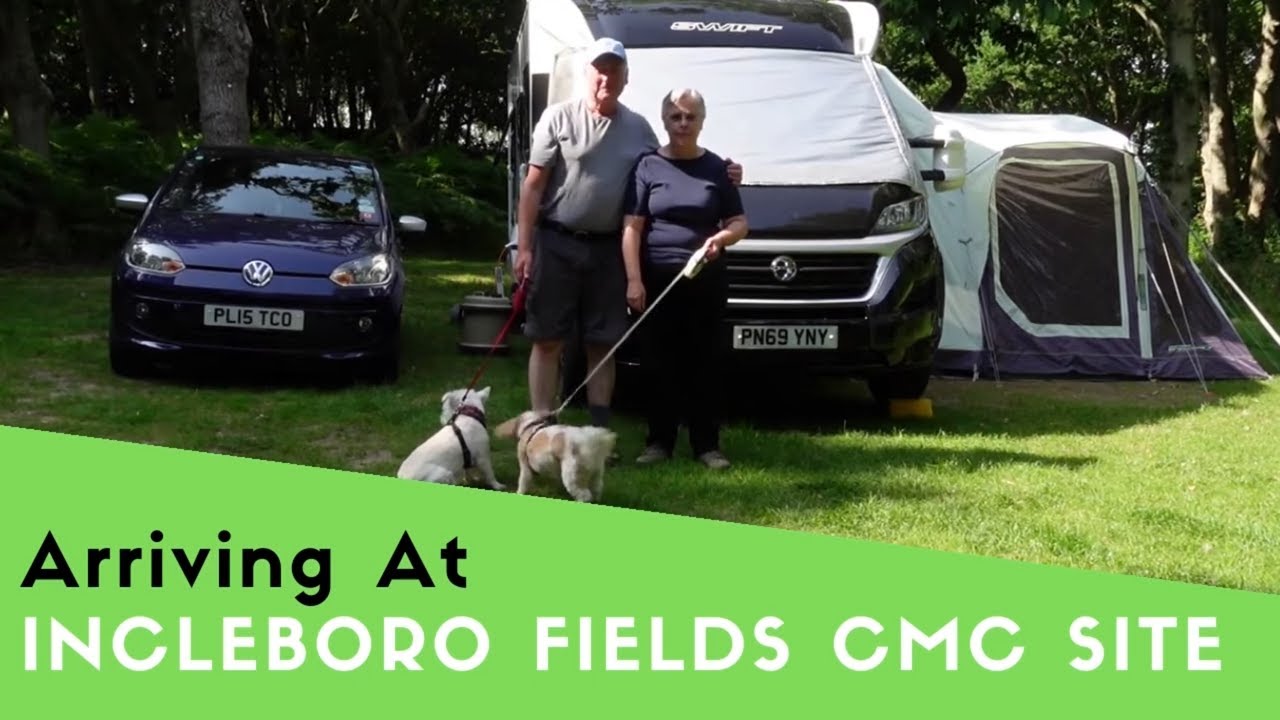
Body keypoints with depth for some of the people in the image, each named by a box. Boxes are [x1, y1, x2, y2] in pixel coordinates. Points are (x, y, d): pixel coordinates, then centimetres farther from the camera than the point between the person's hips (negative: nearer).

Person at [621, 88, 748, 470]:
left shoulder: (716, 168, 8)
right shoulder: (648, 166, 3)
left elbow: (739, 223, 11)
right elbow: (632, 227, -2)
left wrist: (721, 237, -12)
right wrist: (634, 280, -11)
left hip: (706, 279, 1)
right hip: (658, 277, -1)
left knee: (705, 361, 3)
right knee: (660, 361, 2)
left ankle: (706, 444, 9)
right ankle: (659, 441, 9)